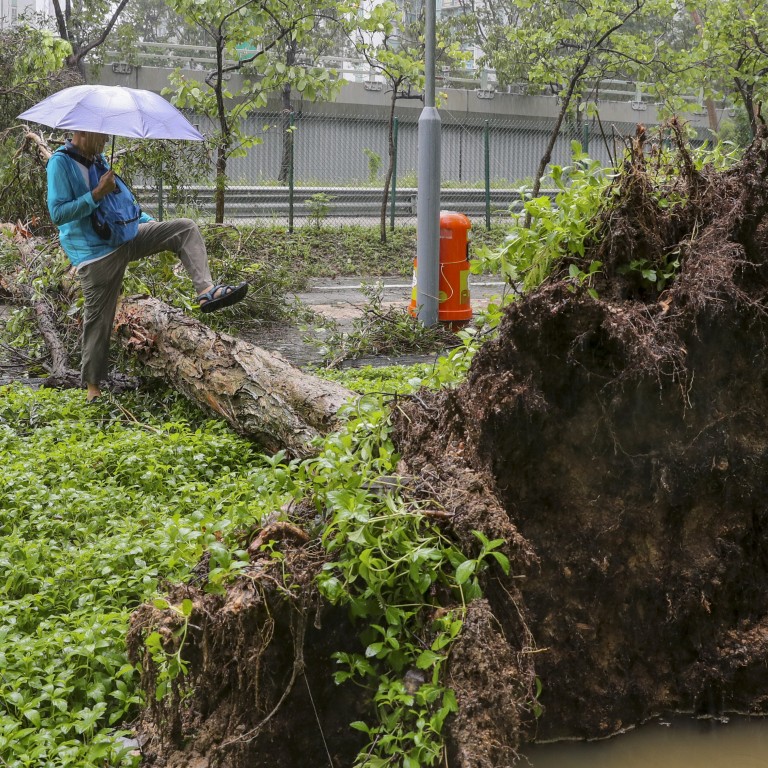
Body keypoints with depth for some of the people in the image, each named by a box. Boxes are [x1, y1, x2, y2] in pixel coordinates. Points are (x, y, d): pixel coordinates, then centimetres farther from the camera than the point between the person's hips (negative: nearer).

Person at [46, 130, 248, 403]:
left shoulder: (99, 160, 13)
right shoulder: (60, 163, -12)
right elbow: (57, 213, -20)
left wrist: (150, 222, 19)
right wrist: (97, 194, -24)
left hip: (124, 237, 7)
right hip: (95, 254, -7)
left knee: (186, 228, -5)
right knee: (98, 319, -1)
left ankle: (206, 291, -21)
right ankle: (92, 385, 14)